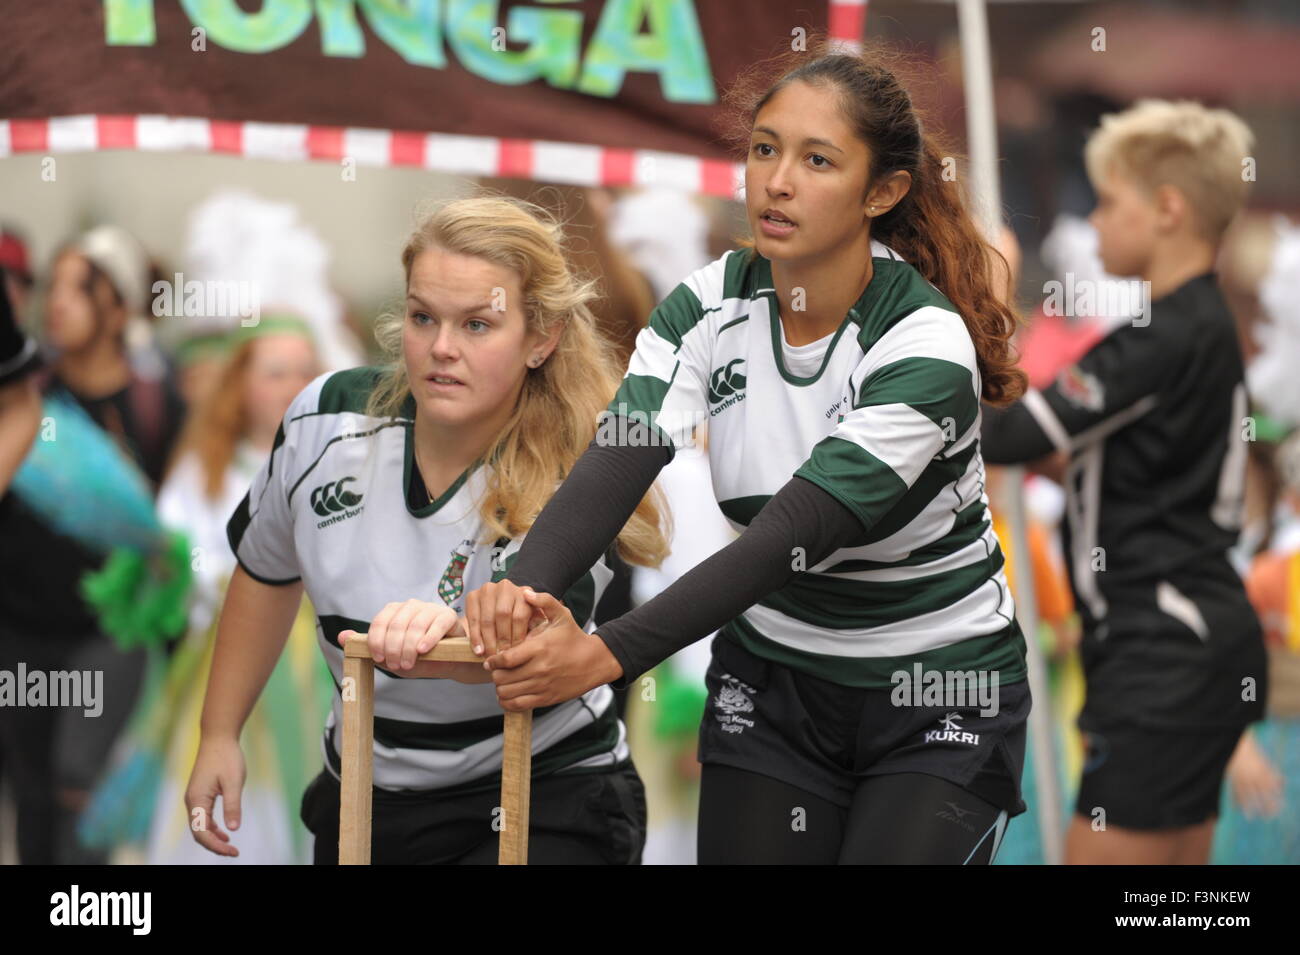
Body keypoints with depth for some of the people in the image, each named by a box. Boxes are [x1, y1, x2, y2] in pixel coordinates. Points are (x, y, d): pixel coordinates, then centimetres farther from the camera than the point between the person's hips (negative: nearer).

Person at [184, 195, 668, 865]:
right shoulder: (327, 418, -7)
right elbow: (267, 571, 12)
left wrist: (446, 639, -62)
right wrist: (220, 734, 13)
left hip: (546, 804, -5)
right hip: (364, 793, 5)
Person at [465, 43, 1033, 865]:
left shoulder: (927, 347, -23)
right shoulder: (712, 305, -8)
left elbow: (791, 535, -32)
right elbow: (615, 463, -22)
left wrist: (611, 652, -42)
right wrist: (525, 589, -43)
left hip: (940, 694, -4)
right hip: (772, 680, 4)